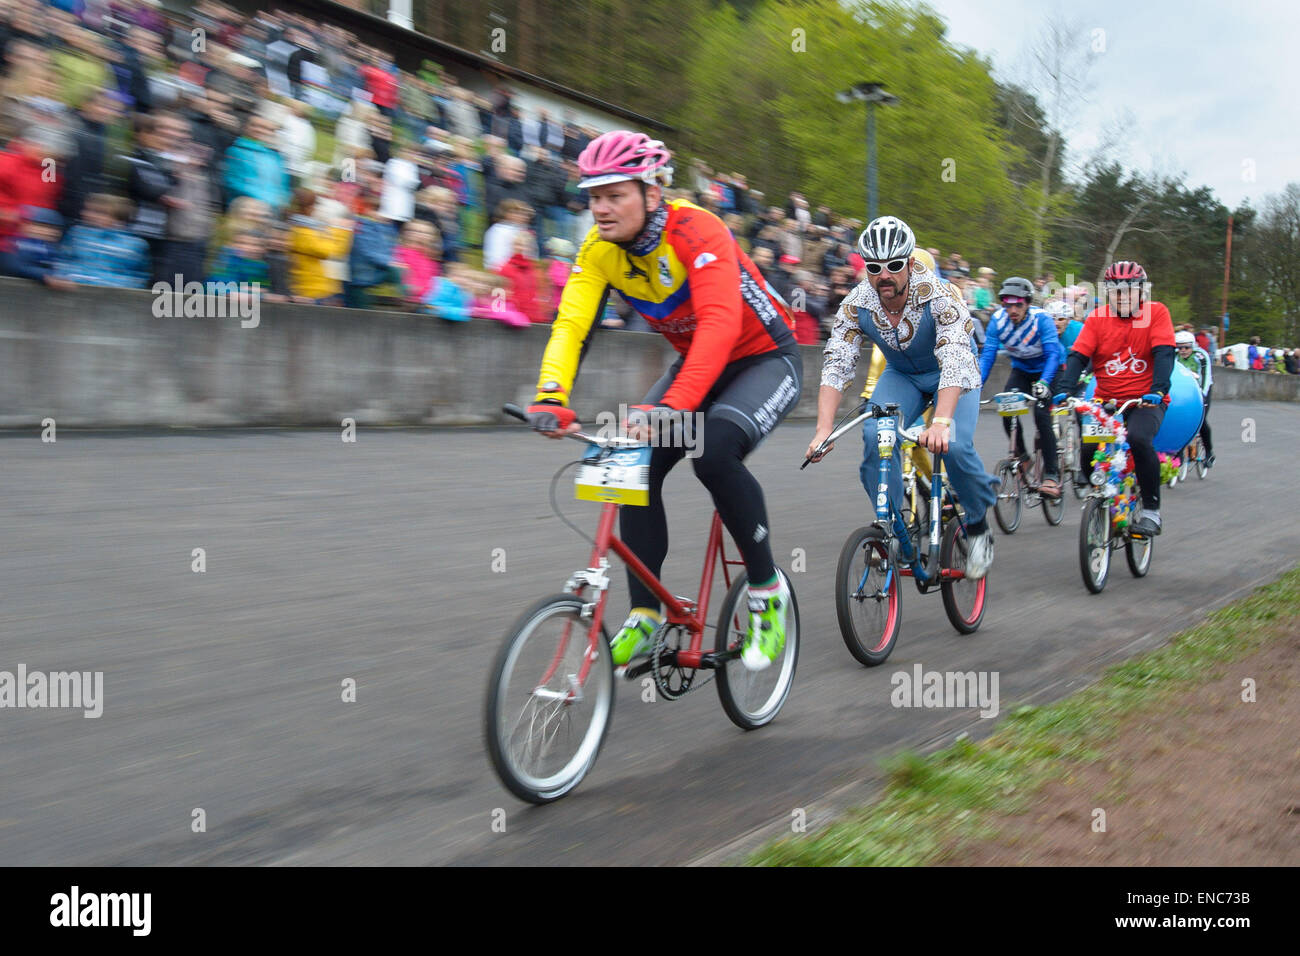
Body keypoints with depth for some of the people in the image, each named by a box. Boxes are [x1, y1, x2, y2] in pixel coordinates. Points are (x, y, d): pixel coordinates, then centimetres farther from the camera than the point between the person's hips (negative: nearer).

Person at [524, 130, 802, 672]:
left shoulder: (697, 231, -29)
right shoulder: (600, 248, -11)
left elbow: (720, 324, -41)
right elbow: (571, 322, -22)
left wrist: (673, 405, -54)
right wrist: (550, 398, -40)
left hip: (764, 359, -6)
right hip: (695, 363, 6)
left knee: (713, 452, -32)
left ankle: (767, 591, -11)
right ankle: (645, 618, -2)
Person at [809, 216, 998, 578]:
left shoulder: (940, 296, -32)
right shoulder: (856, 305, -22)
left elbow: (954, 360, -44)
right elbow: (836, 365, -26)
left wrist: (941, 422, -59)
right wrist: (823, 430, -41)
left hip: (951, 375, -3)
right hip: (900, 375, 3)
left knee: (953, 446, -26)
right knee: (874, 435, -25)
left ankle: (978, 525, 1)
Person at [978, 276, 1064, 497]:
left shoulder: (1041, 319, -28)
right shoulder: (998, 320, -19)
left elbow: (1053, 354, -36)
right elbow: (987, 355, -22)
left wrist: (1043, 383, -52)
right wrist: (976, 384, -38)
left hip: (1048, 370, -4)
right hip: (1021, 370, 4)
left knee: (1041, 413, -23)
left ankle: (1052, 474, -17)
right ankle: (1022, 458, 9)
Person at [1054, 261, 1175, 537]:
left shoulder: (1156, 313, -3)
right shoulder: (1097, 318, 2)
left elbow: (1164, 354, -14)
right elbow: (1078, 356, -6)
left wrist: (1158, 390, -30)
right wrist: (1065, 390, -23)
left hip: (1145, 402, -3)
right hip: (1105, 401, 3)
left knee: (1139, 439, -31)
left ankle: (1152, 510, -16)